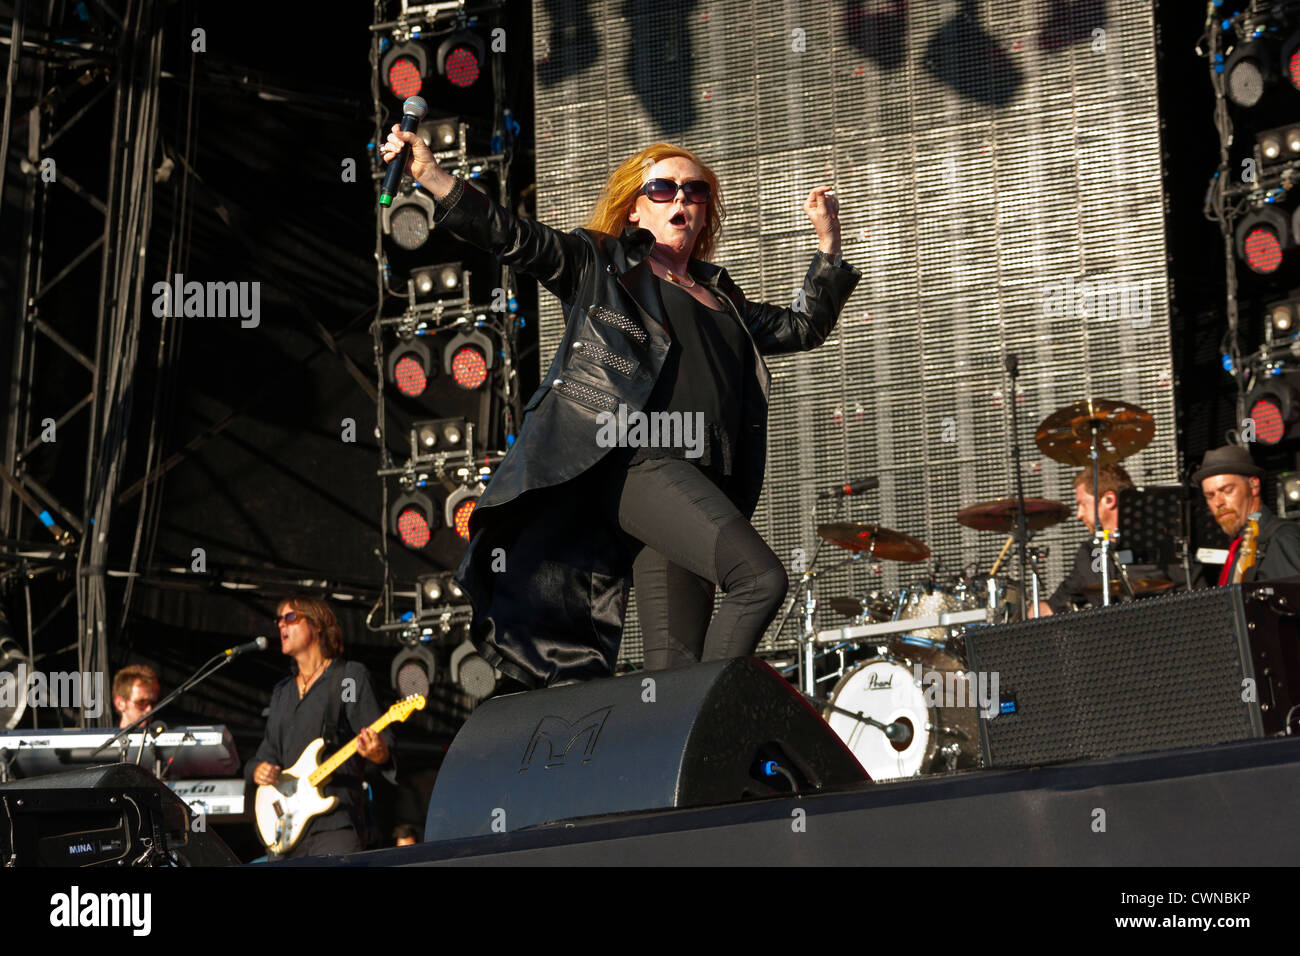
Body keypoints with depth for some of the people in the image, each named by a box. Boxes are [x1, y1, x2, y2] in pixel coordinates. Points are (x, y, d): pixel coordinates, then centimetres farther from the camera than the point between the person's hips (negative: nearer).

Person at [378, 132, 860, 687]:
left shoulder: (721, 299, 30)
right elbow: (512, 237, 3)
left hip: (695, 485, 6)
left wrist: (827, 243, 31)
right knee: (760, 576, -25)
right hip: (636, 460, -6)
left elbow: (804, 328, 39)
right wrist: (430, 175, -8)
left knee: (675, 660, -3)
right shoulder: (599, 264, 14)